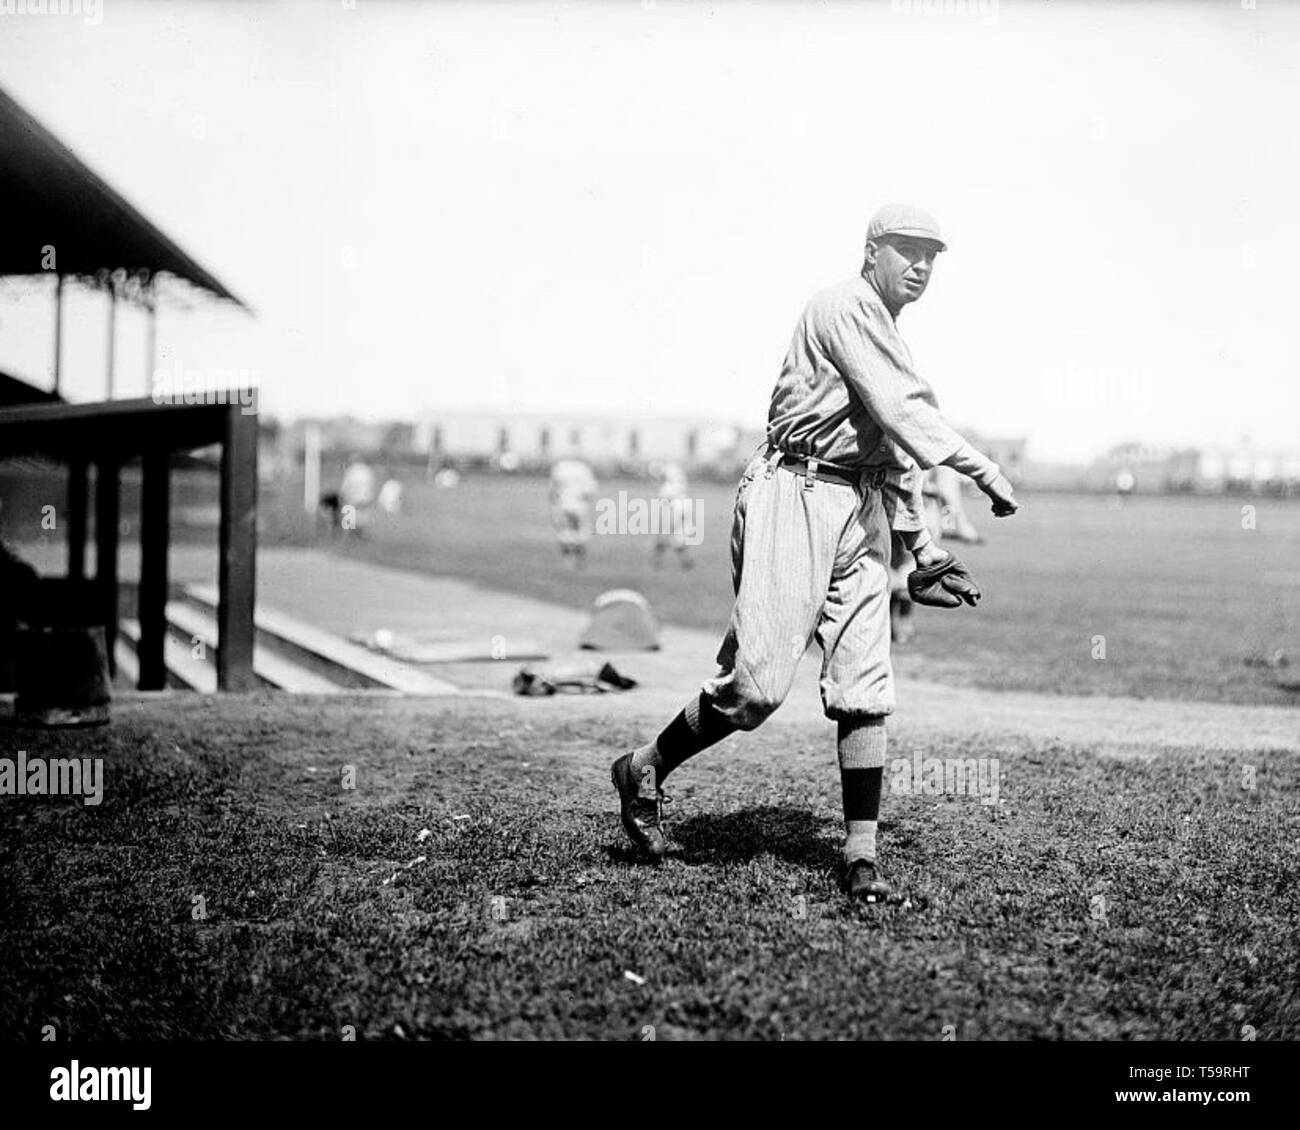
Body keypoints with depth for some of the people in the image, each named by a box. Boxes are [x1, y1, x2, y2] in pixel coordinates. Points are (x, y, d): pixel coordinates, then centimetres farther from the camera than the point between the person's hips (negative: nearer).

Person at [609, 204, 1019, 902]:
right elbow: (903, 410, -16)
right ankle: (645, 771, 10)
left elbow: (898, 454, 28)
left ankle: (862, 855, 1)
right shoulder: (846, 307, -5)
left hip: (863, 512, 9)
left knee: (865, 687, -1)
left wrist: (927, 555, 25)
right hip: (796, 496, -9)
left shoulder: (889, 339, 25)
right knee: (759, 681, -11)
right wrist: (983, 470, -19)